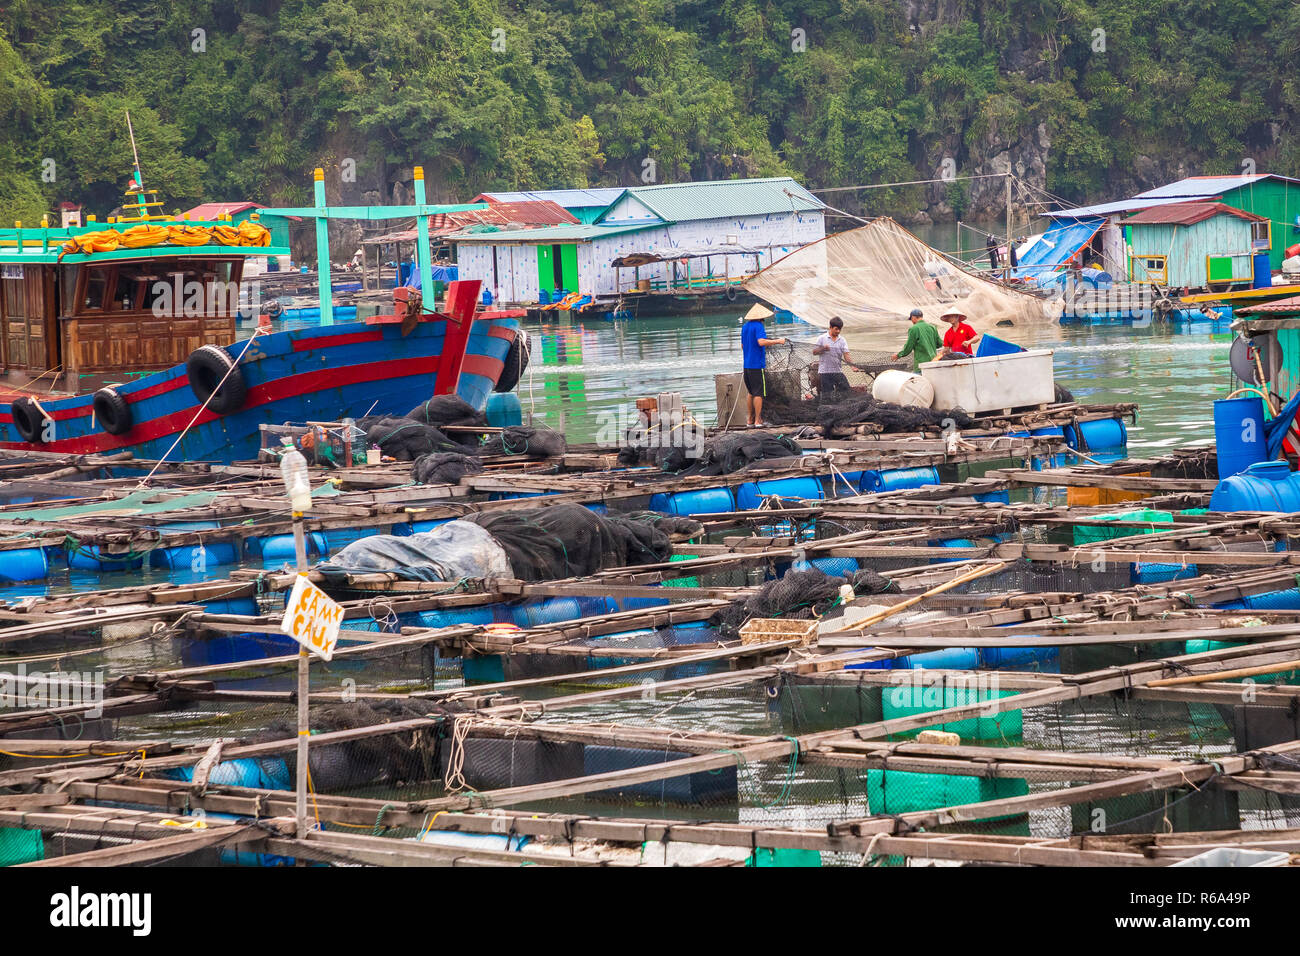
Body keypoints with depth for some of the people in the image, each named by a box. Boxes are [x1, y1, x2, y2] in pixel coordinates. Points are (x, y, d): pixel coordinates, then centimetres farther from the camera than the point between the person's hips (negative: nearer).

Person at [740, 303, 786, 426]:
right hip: (757, 365, -8)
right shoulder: (758, 326, -12)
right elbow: (761, 342, -26)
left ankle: (750, 420, 19)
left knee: (751, 392, 16)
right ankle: (757, 420, -7)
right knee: (759, 393, -5)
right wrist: (777, 341, -19)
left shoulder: (745, 327, 13)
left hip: (747, 365, 8)